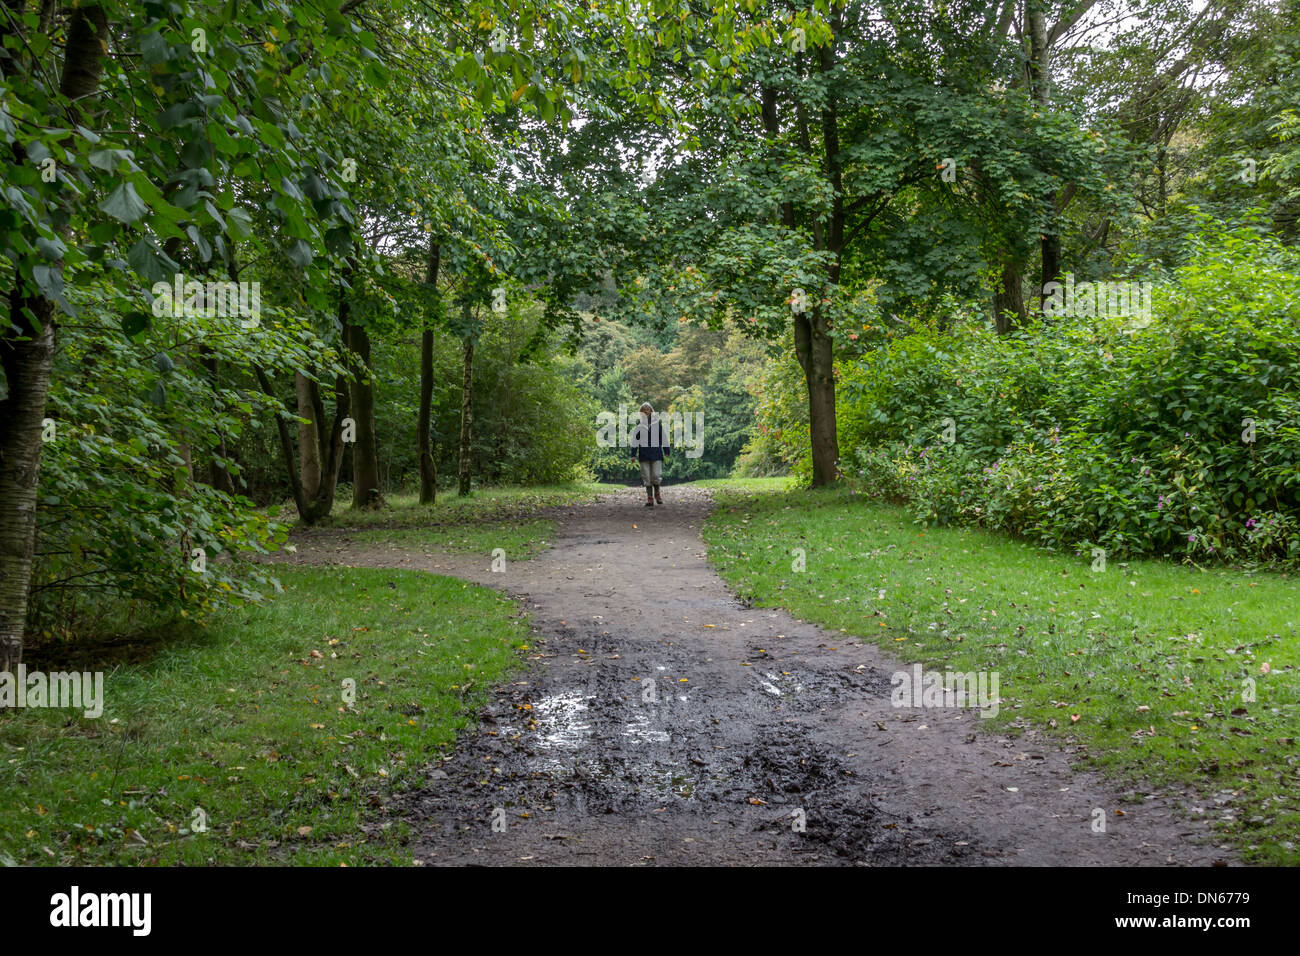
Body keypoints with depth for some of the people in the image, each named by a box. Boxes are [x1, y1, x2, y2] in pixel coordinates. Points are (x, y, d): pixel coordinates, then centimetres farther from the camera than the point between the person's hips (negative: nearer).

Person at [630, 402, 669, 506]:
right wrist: (633, 454, 3)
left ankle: (657, 493, 18)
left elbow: (664, 437, 8)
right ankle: (650, 498, 10)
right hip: (644, 453, 1)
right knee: (646, 477, 2)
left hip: (656, 452, -1)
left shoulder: (657, 422, 5)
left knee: (656, 475, -7)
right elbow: (635, 439, 8)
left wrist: (666, 452, 5)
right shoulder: (639, 424, 7)